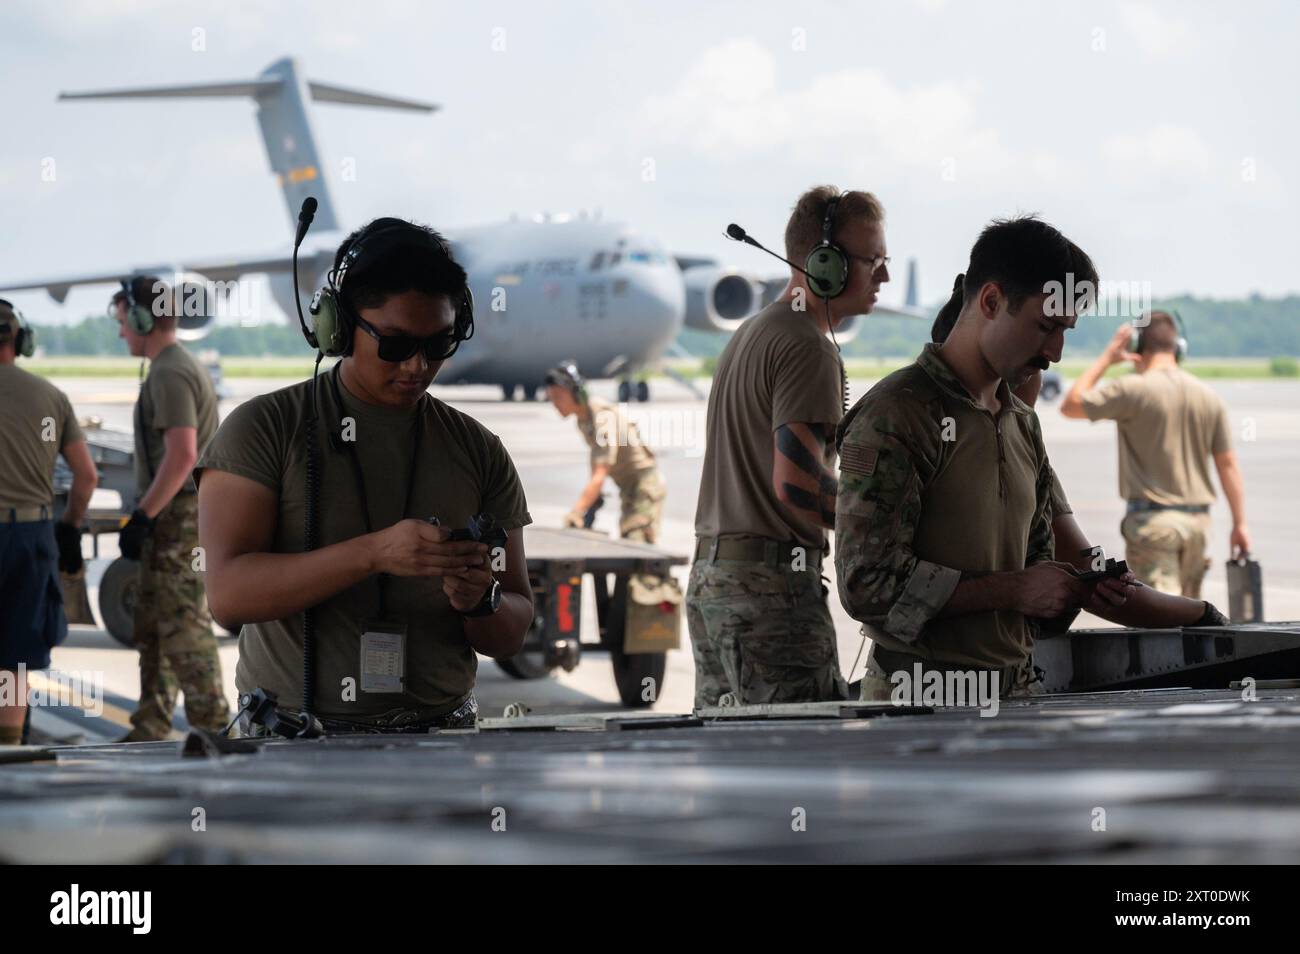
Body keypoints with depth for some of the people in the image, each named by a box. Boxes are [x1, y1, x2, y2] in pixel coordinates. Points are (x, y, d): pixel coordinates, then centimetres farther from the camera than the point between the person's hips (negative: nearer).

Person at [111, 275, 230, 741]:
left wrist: (142, 517, -21)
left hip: (178, 516, -11)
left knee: (183, 624, -9)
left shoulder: (170, 374, -14)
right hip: (175, 517, 11)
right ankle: (150, 729, 16)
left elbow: (181, 455, -23)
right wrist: (145, 515, 24)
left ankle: (211, 725, -8)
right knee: (151, 626, 13)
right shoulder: (184, 366, 19)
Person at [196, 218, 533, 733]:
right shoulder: (263, 428, 3)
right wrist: (373, 553, -20)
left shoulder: (479, 451, 13)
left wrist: (481, 603, -6)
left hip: (440, 737, 3)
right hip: (290, 741, -3)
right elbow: (228, 594, -10)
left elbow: (512, 634, 18)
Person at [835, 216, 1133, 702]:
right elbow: (869, 584, -17)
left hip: (1017, 690, 8)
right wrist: (1014, 590, -15)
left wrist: (1078, 583, 4)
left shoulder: (1022, 423, 17)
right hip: (922, 696, -7)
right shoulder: (895, 416, -10)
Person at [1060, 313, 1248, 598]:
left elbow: (1070, 406, -3)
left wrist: (1106, 358, 3)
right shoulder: (1209, 397, 6)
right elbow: (1228, 464, 7)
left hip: (1153, 519, -5)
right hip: (1198, 518, 5)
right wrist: (1239, 524, 12)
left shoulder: (1132, 390, -11)